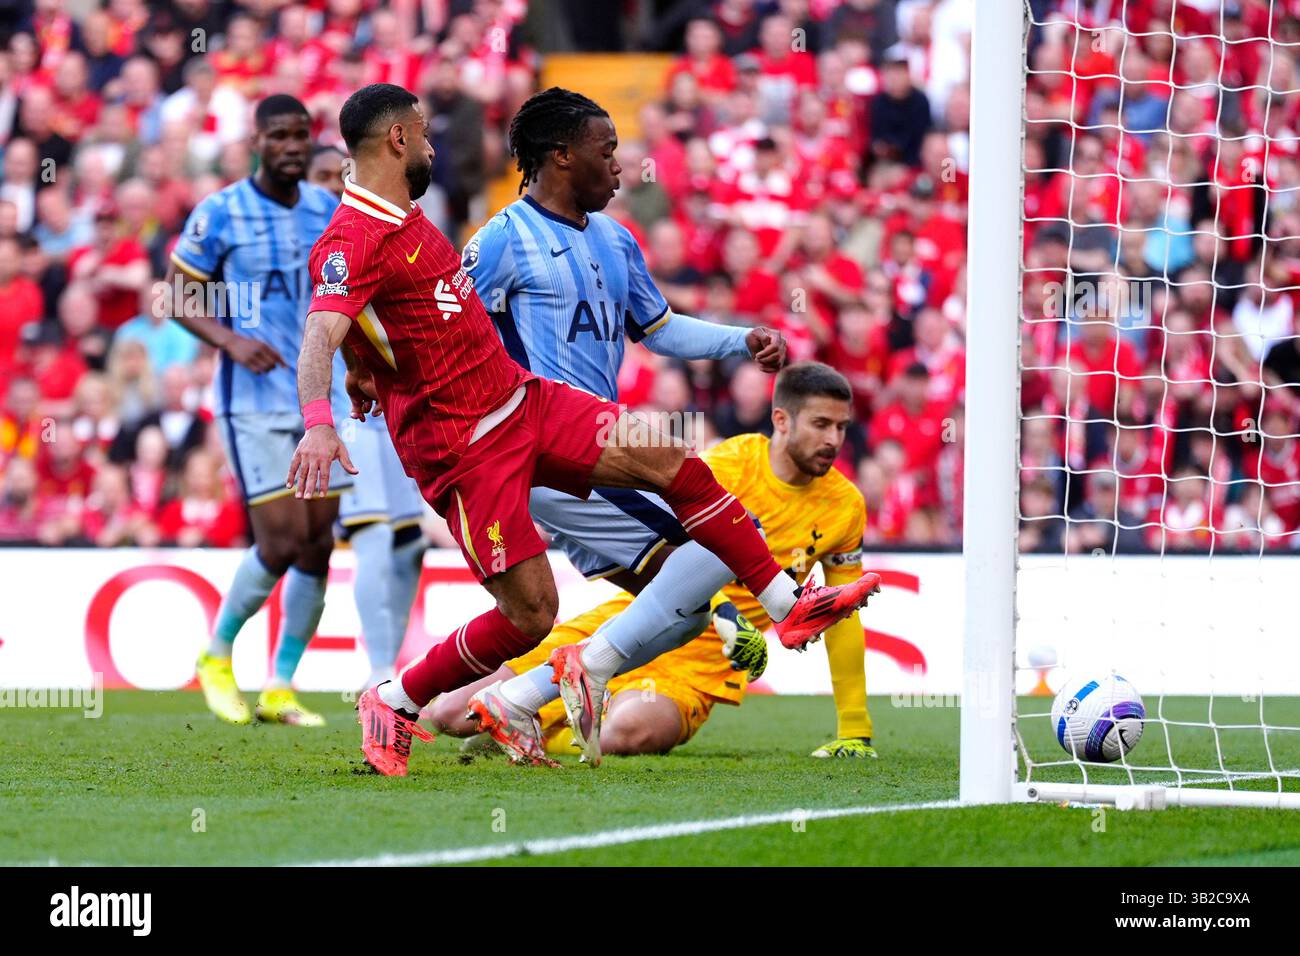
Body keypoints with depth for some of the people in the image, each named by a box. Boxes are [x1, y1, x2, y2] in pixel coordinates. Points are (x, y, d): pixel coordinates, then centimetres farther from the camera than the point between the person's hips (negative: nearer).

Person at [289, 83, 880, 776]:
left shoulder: (405, 218, 12)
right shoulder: (352, 242, -19)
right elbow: (321, 335, -34)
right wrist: (317, 423, -49)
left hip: (523, 398, 9)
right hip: (463, 448, -9)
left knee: (674, 464, 1)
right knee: (531, 614, -10)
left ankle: (790, 605, 10)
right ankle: (392, 702, 10)